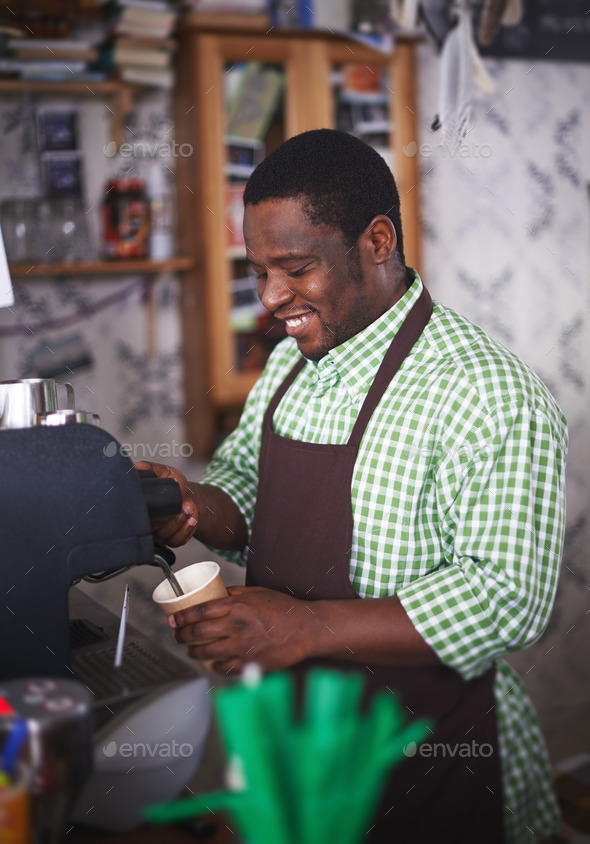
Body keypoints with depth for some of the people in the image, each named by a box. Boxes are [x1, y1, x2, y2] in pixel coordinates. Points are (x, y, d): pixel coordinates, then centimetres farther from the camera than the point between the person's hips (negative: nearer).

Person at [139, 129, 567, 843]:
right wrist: (195, 506, -12)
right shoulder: (293, 360, 3)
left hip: (422, 759, -7)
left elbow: (506, 600, -27)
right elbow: (245, 479, 11)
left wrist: (309, 627, -31)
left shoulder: (488, 394, -23)